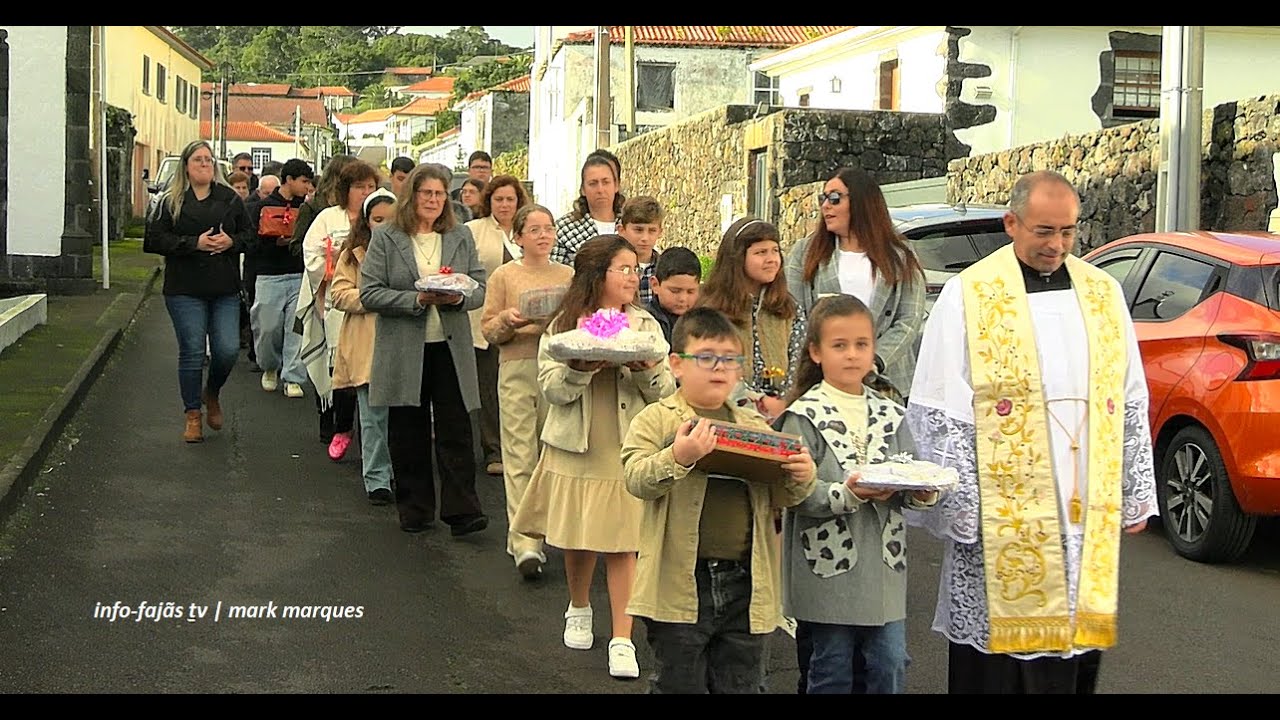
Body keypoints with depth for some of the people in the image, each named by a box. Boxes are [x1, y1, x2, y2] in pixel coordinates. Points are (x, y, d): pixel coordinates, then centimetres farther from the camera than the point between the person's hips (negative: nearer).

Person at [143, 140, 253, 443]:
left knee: (228, 350, -4)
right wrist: (195, 243, -16)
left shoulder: (231, 199, 8)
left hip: (225, 291, 2)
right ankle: (193, 415, 14)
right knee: (192, 352, 0)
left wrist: (232, 241, -7)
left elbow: (249, 232, 14)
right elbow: (155, 238, -7)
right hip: (185, 290, -2)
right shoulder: (171, 201, 0)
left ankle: (212, 393, 27)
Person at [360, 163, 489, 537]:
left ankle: (461, 510, -2)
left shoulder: (461, 237, 10)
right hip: (404, 351, -1)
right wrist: (417, 299, -17)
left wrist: (458, 297, -15)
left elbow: (480, 288, 8)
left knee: (456, 431, -4)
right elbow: (370, 293, -6)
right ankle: (414, 510, 18)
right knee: (409, 433, 7)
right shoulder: (386, 238, 2)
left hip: (451, 348, 1)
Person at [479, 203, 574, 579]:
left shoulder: (568, 276, 12)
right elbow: (489, 331, 5)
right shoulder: (504, 276, 6)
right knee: (520, 456, -5)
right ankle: (525, 543, -7)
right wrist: (508, 320, -15)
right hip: (517, 369, -2)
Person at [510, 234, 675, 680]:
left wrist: (644, 368, -18)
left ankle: (622, 639, 3)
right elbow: (552, 389, -7)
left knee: (621, 543, -2)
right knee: (576, 537, 12)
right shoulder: (564, 326, 1)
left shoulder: (645, 326, 5)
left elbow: (665, 391, 1)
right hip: (575, 446, 0)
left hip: (626, 450, 0)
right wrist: (585, 364, -23)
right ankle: (579, 610, 37)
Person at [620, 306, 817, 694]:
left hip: (745, 583, 4)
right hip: (681, 584, -4)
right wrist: (678, 457, -32)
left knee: (741, 683, 14)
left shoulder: (755, 426, 11)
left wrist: (800, 479, -11)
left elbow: (779, 497, 11)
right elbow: (637, 480, -15)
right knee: (679, 684, 7)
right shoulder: (655, 421, -1)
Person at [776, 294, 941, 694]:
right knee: (830, 670, 7)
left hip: (884, 565, 5)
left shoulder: (890, 415, 10)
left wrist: (922, 492, -13)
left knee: (889, 667, 8)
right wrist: (849, 495, -26)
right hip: (829, 567, -4)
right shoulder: (804, 416, -7)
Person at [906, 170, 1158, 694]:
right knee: (996, 667, 1)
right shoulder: (969, 295, -4)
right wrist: (962, 511, -11)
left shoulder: (1103, 293, 10)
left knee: (1074, 659, 9)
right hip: (1001, 520, -4)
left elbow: (1132, 406, 14)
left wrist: (1136, 495, 10)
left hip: (1088, 515, 4)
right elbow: (940, 414, -7)